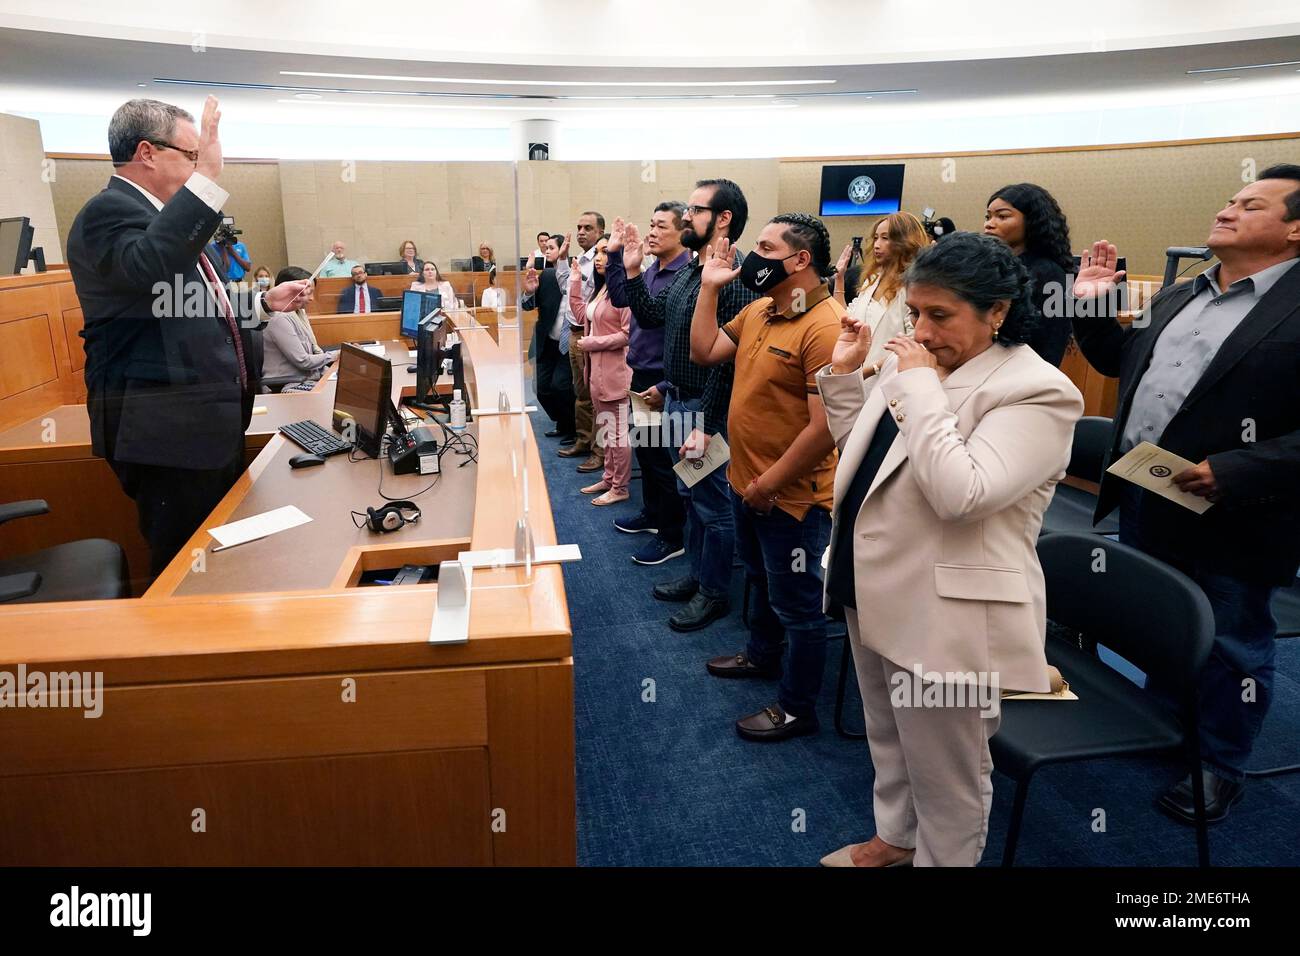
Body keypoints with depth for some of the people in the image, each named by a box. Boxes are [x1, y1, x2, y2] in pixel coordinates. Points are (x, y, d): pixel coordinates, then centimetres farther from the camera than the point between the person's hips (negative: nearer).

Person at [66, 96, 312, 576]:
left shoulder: (158, 214, 19)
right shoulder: (109, 210, -13)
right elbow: (149, 268, -37)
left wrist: (266, 302, 20)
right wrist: (206, 177, -37)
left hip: (209, 423, 10)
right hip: (168, 431, -10)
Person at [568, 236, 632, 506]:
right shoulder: (601, 289, 13)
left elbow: (628, 333, -22)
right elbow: (582, 315, 18)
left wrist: (592, 343, -15)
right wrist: (575, 281, 14)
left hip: (616, 371, -10)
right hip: (598, 370, 10)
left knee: (617, 431, 1)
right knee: (605, 428, 18)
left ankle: (620, 488, 11)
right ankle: (609, 479, 29)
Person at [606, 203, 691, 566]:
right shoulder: (651, 270, 6)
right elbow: (622, 297, 20)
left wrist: (665, 387, -23)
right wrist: (613, 254, 11)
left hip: (664, 384, -9)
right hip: (642, 376, 9)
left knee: (664, 460, 2)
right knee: (645, 449, 21)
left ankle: (671, 538, 16)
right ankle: (652, 515, 40)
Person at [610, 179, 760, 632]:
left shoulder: (734, 278, -20)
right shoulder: (689, 270, 8)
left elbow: (727, 360, -23)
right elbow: (651, 317, 15)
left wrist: (705, 425, -23)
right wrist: (632, 271, 3)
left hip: (705, 407, -9)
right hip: (677, 399, 9)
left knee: (712, 503, 5)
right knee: (690, 494, 20)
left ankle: (715, 593, 21)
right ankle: (697, 575, 36)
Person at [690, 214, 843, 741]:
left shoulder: (826, 327, -24)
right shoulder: (759, 310, 4)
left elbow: (827, 426, -27)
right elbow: (704, 351, 10)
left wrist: (769, 484, -21)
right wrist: (709, 287, 2)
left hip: (792, 496, -9)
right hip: (746, 482, 9)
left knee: (797, 604, 8)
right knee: (760, 578, 28)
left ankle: (798, 709, 25)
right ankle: (762, 655, 52)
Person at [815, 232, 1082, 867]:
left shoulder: (1038, 391, -19)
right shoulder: (914, 359, 6)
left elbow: (960, 494, -31)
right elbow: (857, 448, 15)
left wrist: (921, 388, -26)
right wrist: (844, 370, 4)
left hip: (945, 616, -8)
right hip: (874, 595, 9)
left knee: (944, 773, 11)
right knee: (887, 741, 27)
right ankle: (896, 836, 50)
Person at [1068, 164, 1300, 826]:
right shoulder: (1177, 296, 9)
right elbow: (1121, 361, 20)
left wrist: (1237, 472, -28)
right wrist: (1092, 305, 7)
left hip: (1230, 517, -7)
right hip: (1142, 501, 7)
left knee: (1229, 647, 13)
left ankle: (1219, 766, 33)